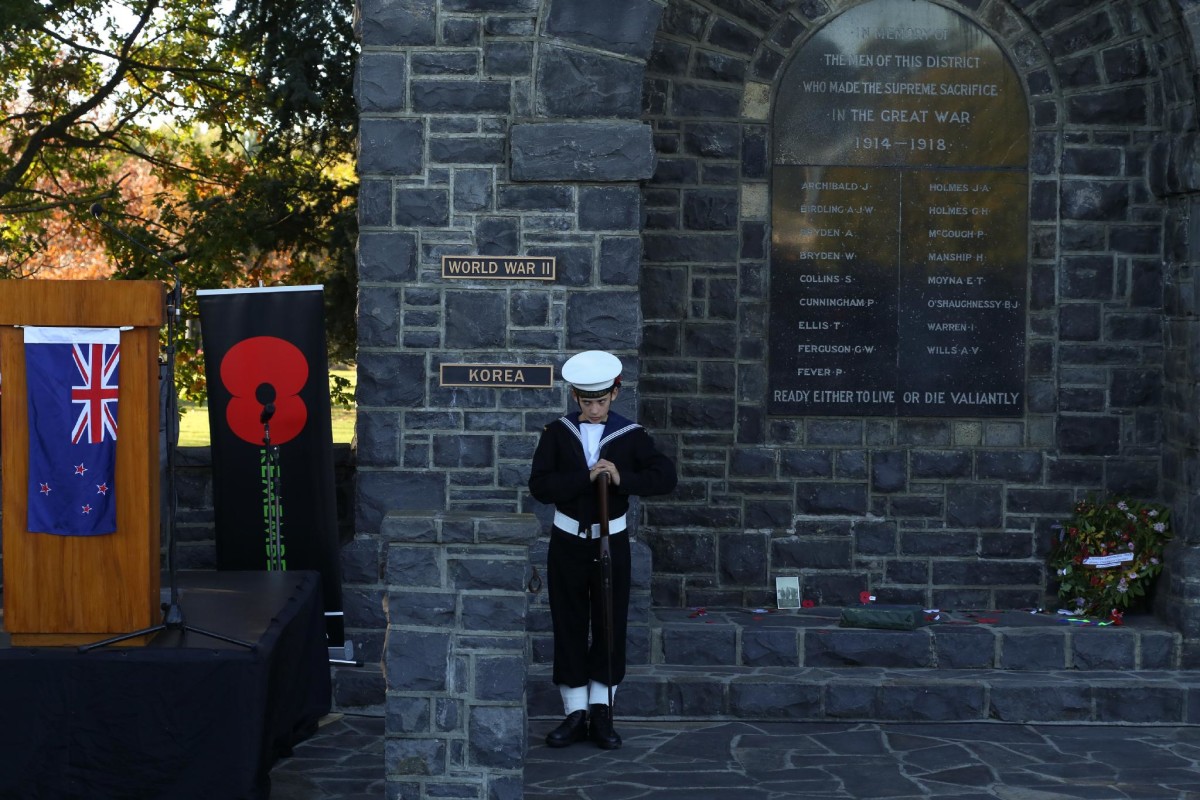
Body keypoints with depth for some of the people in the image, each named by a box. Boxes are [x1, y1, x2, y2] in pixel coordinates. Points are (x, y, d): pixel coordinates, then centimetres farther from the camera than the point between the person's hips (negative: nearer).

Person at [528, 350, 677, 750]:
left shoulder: (631, 435, -2)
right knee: (569, 627, 3)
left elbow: (666, 476, -10)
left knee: (611, 626, 4)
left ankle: (601, 712, 14)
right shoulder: (557, 433, -1)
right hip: (568, 541, 0)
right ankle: (576, 714, 12)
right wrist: (585, 478, -22)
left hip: (611, 541, 0)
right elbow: (539, 485, -11)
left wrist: (623, 479, -24)